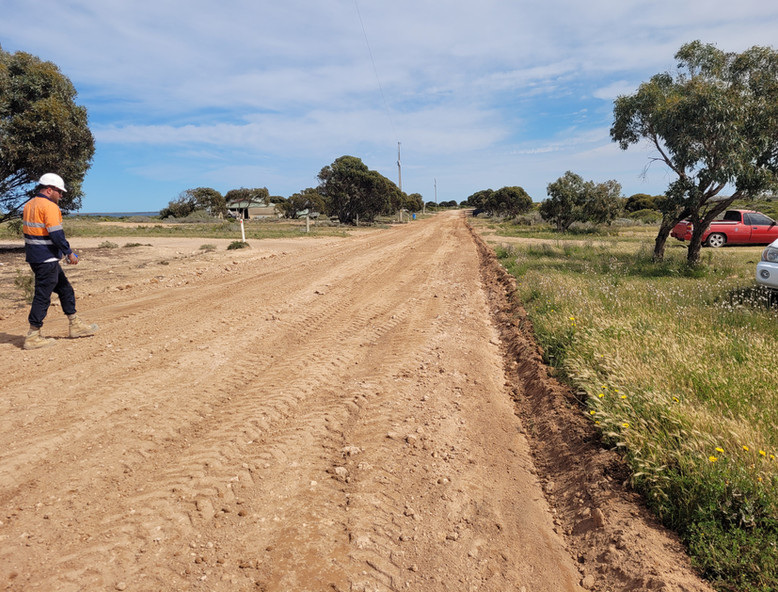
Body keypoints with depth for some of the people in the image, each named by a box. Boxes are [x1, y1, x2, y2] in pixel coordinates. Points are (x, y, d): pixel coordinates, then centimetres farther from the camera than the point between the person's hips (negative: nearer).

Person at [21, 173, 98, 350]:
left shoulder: (29, 205, 15)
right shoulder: (49, 206, -15)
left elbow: (31, 231, 18)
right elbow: (56, 234, -20)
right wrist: (69, 253, -11)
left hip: (34, 256, 10)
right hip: (46, 258, -10)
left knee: (65, 289, 17)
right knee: (42, 296, -3)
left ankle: (75, 325, 24)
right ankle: (33, 337, 3)